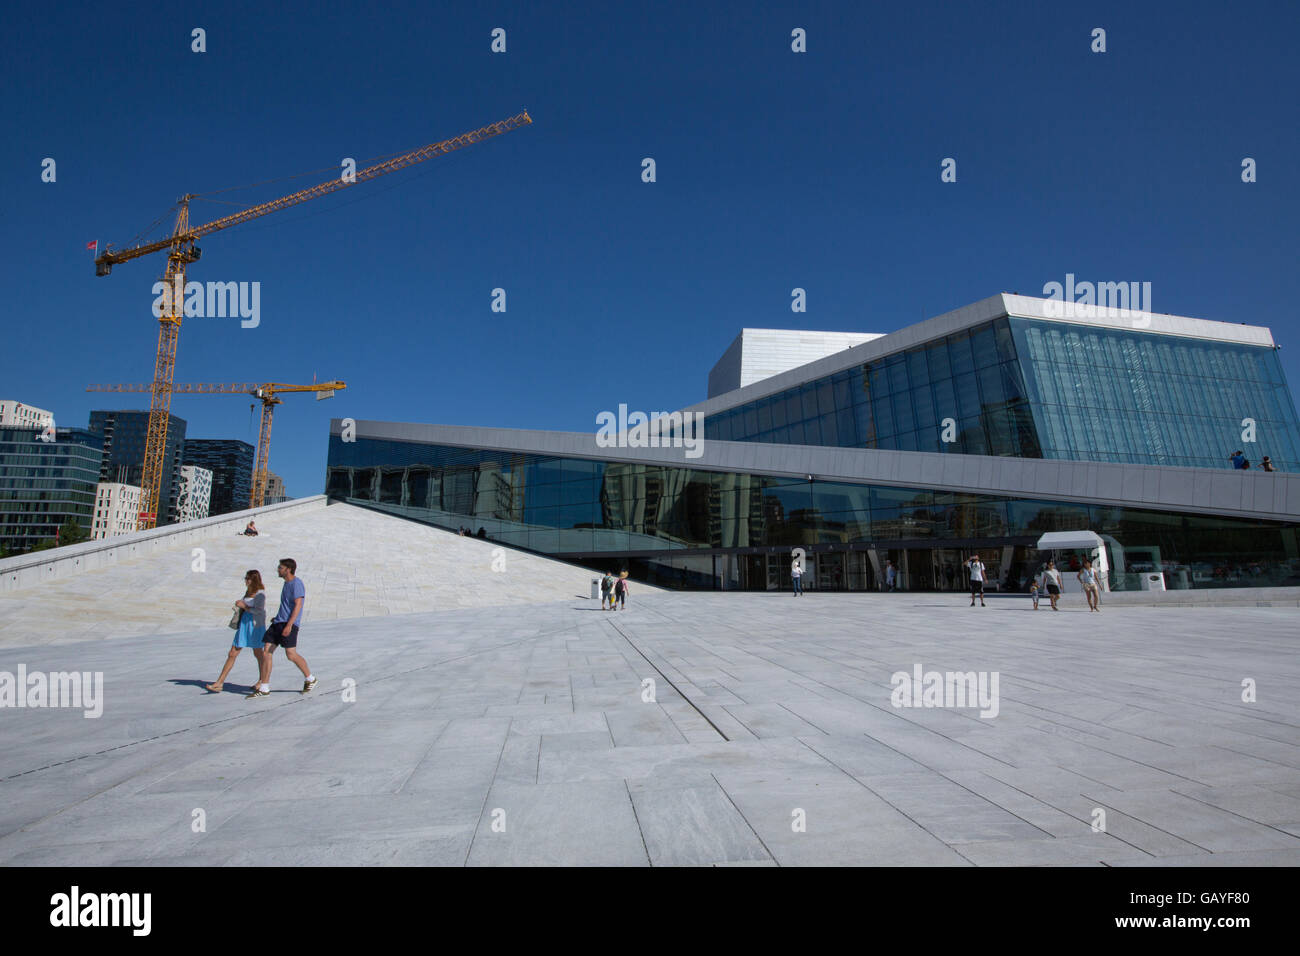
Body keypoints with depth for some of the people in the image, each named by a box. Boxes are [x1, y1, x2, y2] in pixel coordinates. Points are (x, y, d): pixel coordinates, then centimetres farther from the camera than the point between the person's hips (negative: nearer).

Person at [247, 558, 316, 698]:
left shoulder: (296, 583, -11)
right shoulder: (286, 583, 19)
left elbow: (298, 605, -19)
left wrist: (289, 625, -26)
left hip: (290, 623, -9)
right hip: (278, 622, 9)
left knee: (291, 654, -12)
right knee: (266, 652, 2)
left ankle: (310, 679, 8)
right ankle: (263, 688, 6)